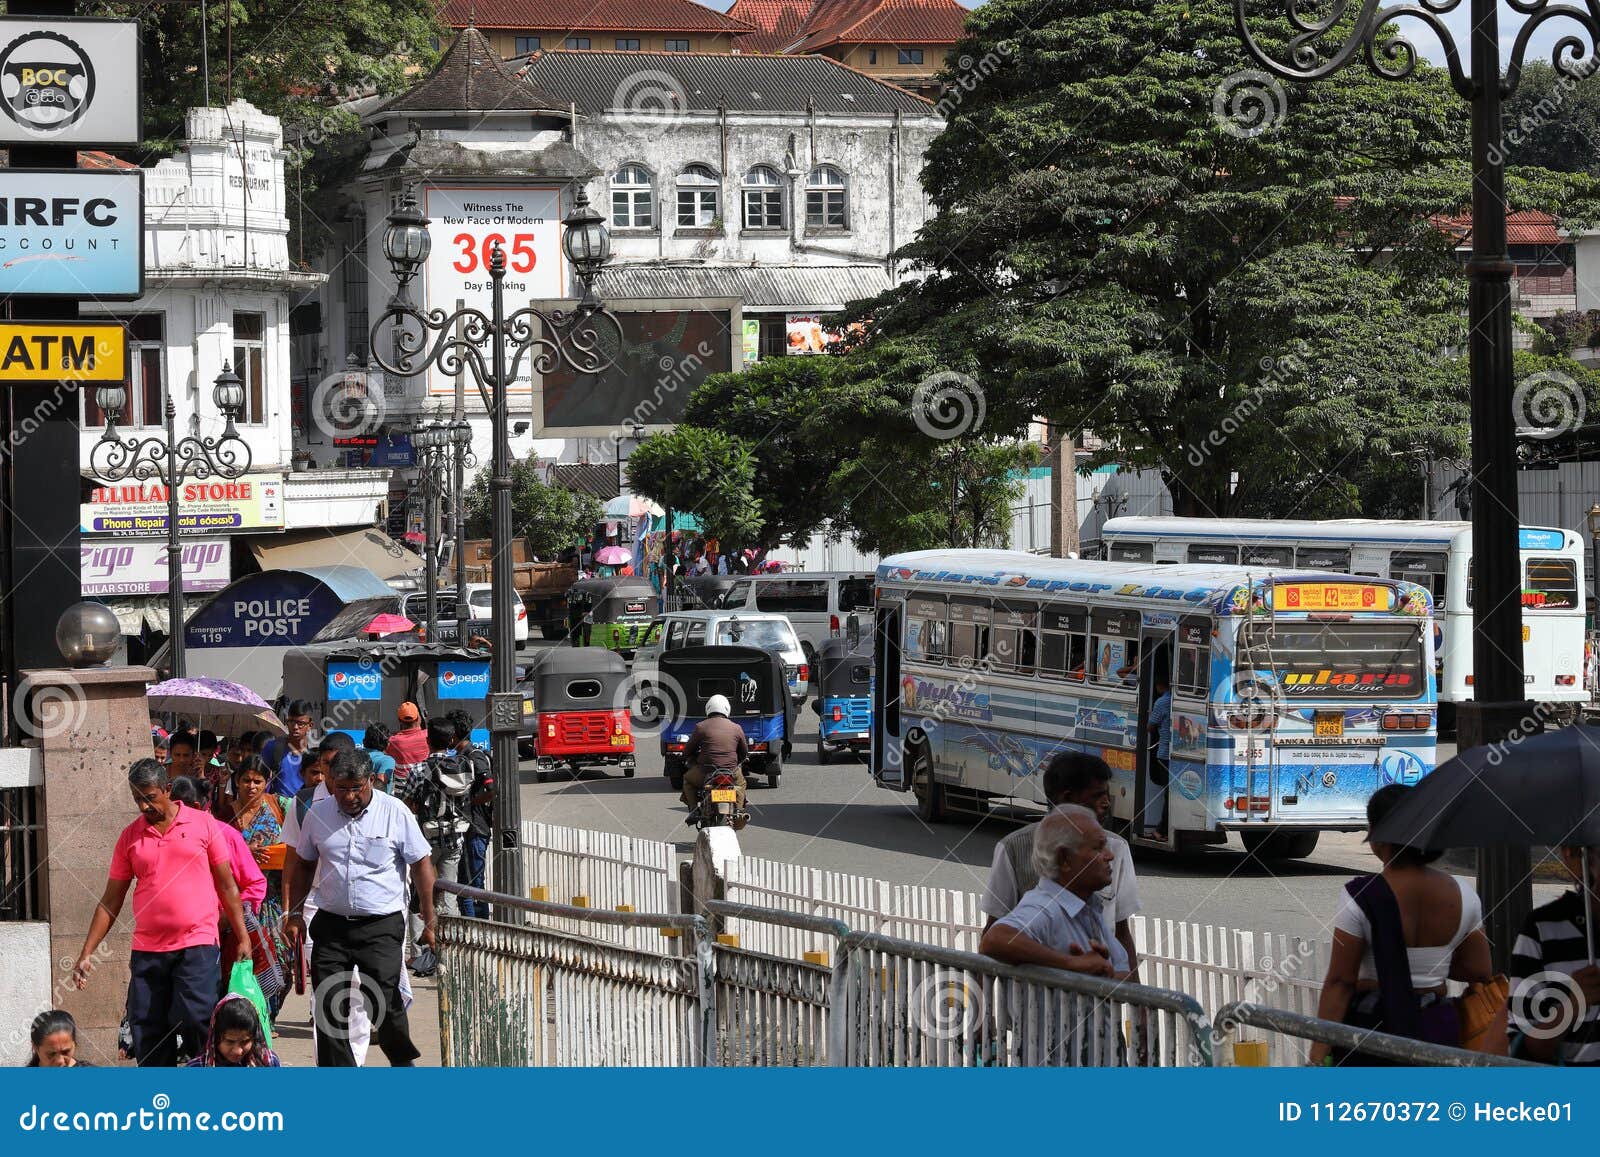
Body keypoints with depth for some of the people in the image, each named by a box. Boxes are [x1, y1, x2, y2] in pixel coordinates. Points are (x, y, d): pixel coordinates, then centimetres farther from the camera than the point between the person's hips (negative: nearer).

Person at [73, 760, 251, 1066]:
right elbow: (110, 901, 13)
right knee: (147, 1034, 1)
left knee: (194, 1020, -16)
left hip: (197, 947, -3)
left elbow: (227, 885, 8)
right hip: (147, 950, 3)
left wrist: (243, 938, 3)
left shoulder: (203, 825, 4)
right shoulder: (130, 837, 9)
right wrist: (86, 954, 7)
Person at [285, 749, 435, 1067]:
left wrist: (429, 921, 0)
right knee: (328, 1005, 1)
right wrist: (295, 914, 12)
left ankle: (403, 1062, 16)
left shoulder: (394, 812, -4)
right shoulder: (317, 814, 5)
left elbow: (421, 864, 1)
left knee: (383, 1002, -9)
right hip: (331, 923, 4)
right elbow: (302, 865, 17)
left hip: (382, 925, -4)